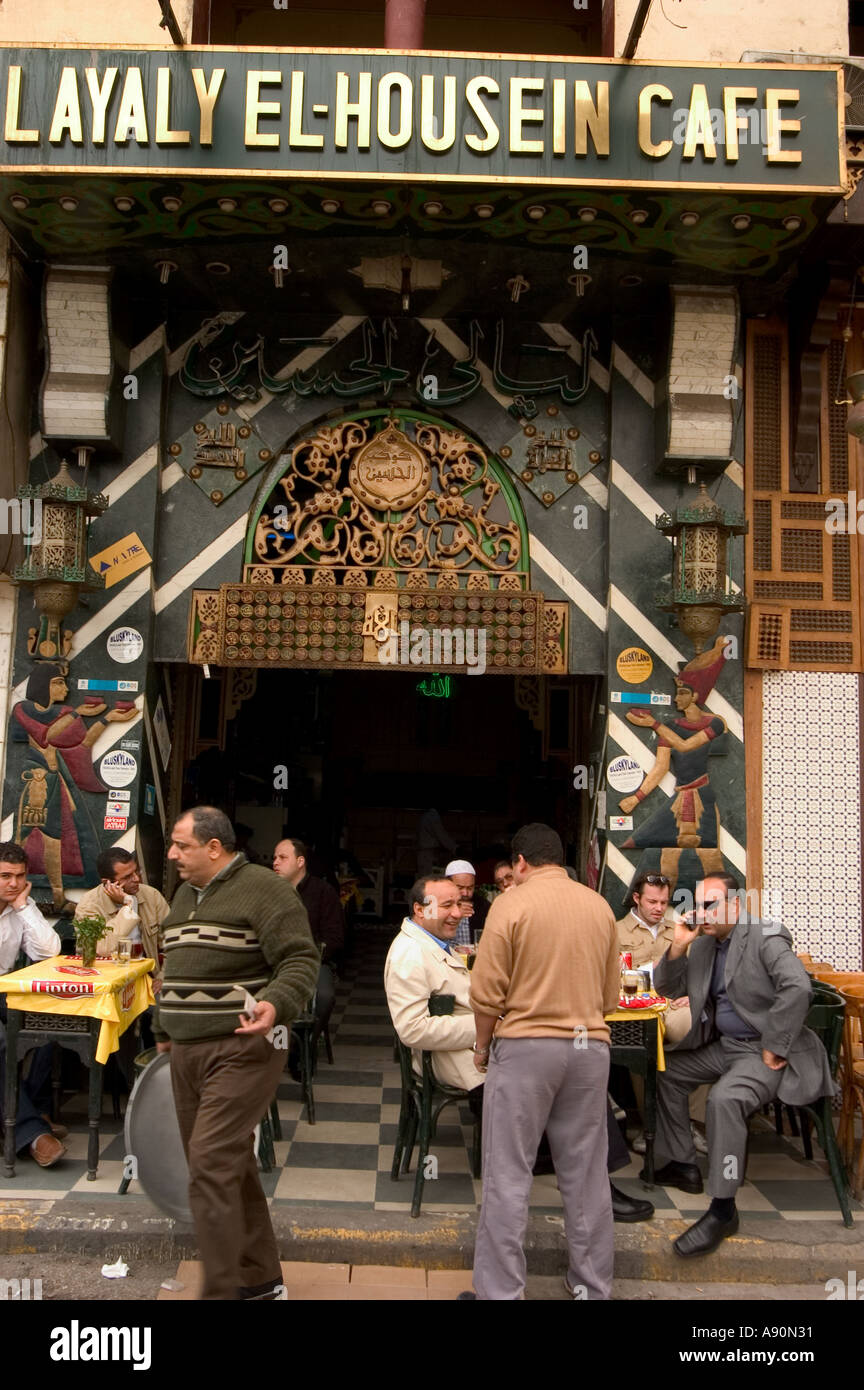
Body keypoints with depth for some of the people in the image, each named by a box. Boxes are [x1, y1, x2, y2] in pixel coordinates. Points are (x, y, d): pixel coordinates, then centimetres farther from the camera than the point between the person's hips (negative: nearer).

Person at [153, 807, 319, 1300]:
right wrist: (163, 1030, 29)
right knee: (229, 1166, 14)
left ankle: (221, 1290, -3)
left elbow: (301, 959, -16)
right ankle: (261, 1278, 26)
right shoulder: (184, 895, 16)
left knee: (212, 1165, -13)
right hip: (187, 1052, 8)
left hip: (241, 1051, -8)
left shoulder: (263, 888, -10)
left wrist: (277, 1004, -32)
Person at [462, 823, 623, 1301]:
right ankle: (592, 1286, 23)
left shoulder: (512, 904, -8)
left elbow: (486, 992, -10)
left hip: (525, 1046, -4)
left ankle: (499, 1291, 9)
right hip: (590, 1046, 5)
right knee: (585, 1173, 13)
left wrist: (482, 1046, 4)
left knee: (508, 1175, 4)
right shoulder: (599, 906, 6)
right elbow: (611, 993, 12)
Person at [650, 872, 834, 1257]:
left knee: (724, 1098, -31)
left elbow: (797, 988, -29)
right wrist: (678, 946, -6)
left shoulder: (766, 937, -14)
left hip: (764, 1051, -9)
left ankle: (723, 1209, -20)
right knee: (667, 1070, 9)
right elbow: (668, 989, 12)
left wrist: (773, 1049, -25)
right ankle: (681, 1166, 20)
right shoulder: (704, 944, 9)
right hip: (723, 1046, 9)